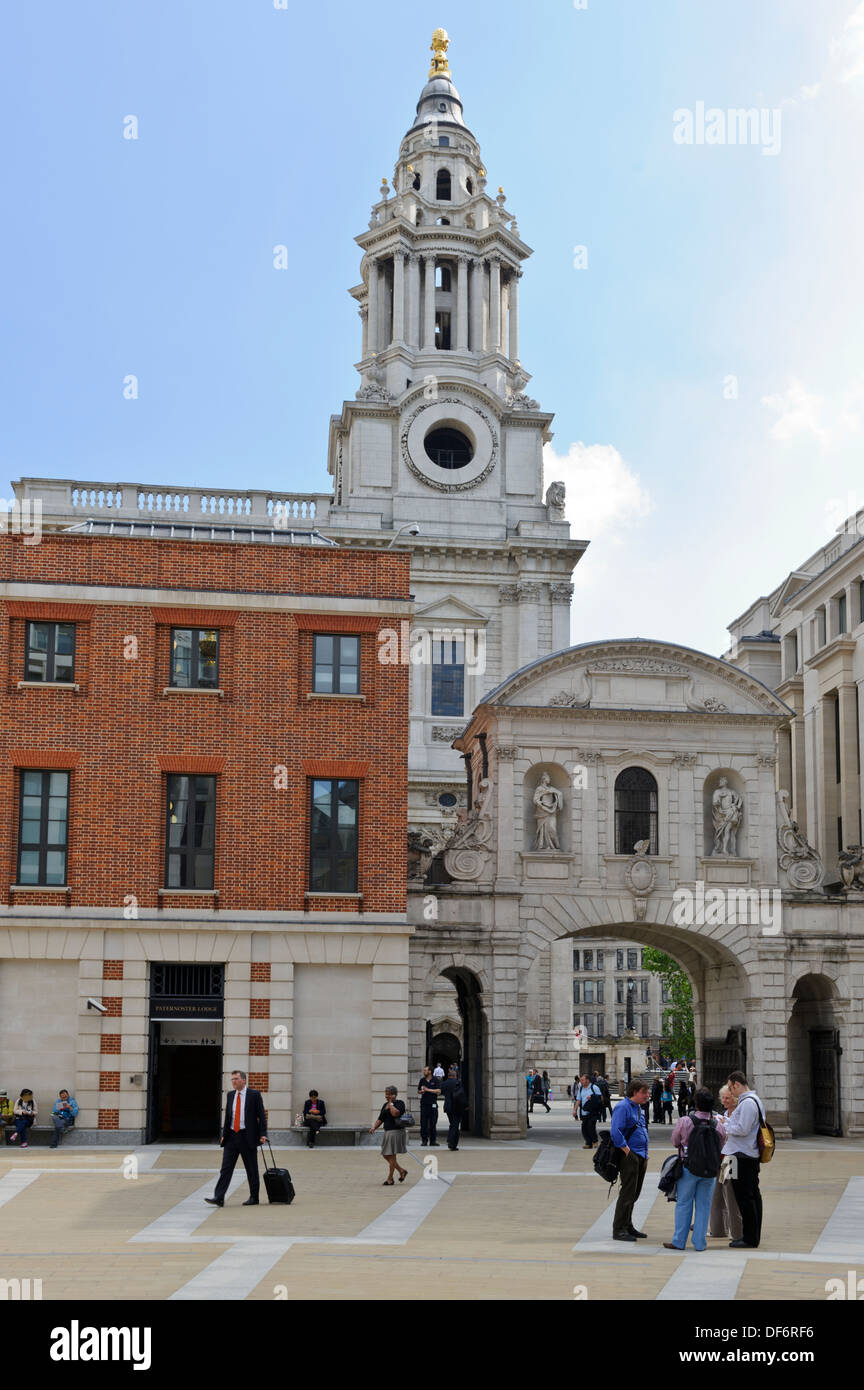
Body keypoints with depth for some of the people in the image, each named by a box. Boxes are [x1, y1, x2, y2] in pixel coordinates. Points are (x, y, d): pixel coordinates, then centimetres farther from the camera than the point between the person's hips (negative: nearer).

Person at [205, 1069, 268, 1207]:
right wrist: (224, 1134, 11)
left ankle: (254, 1198, 15)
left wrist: (263, 1134, -13)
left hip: (247, 1137, -4)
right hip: (231, 1137, 4)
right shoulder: (230, 1095, 11)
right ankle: (218, 1198, -7)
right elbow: (227, 1116, 17)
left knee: (251, 1170, 4)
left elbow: (261, 1115, -5)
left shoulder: (254, 1095, -4)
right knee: (226, 1167, -3)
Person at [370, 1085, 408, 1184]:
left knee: (391, 1155, -4)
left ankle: (390, 1179, 5)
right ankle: (402, 1171, 24)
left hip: (397, 1131, -8)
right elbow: (380, 1119, 16)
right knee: (385, 1155, 10)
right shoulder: (385, 1105, 14)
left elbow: (395, 1113, -27)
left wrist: (391, 1103, -14)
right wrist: (374, 1127, 0)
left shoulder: (400, 1103, -8)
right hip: (387, 1132, 8)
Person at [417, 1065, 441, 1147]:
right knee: (423, 1123, -2)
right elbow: (418, 1091, 20)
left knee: (433, 1123, 0)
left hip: (433, 1104, -2)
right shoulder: (422, 1080, 11)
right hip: (424, 1104, 2)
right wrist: (421, 1092, -4)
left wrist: (427, 1090, -11)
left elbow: (438, 1091, -9)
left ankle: (433, 1141, 6)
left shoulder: (435, 1081, 2)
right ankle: (424, 1140, 3)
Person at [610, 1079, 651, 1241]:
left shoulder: (639, 1108, 17)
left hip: (641, 1157, 9)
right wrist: (628, 1151, -20)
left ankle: (627, 1226, 24)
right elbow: (616, 1132, -22)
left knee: (634, 1193, 15)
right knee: (628, 1193, -9)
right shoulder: (622, 1107, -12)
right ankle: (619, 1230, -4)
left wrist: (645, 1154, 18)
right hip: (629, 1156, -9)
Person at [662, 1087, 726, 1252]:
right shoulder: (718, 1125, -4)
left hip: (688, 1168, -2)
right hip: (710, 1170, 2)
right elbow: (721, 1147, 7)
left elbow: (675, 1142, 2)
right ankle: (699, 1242, 11)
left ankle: (679, 1241, 11)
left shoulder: (685, 1121, -10)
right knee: (703, 1206, 9)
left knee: (684, 1204, 7)